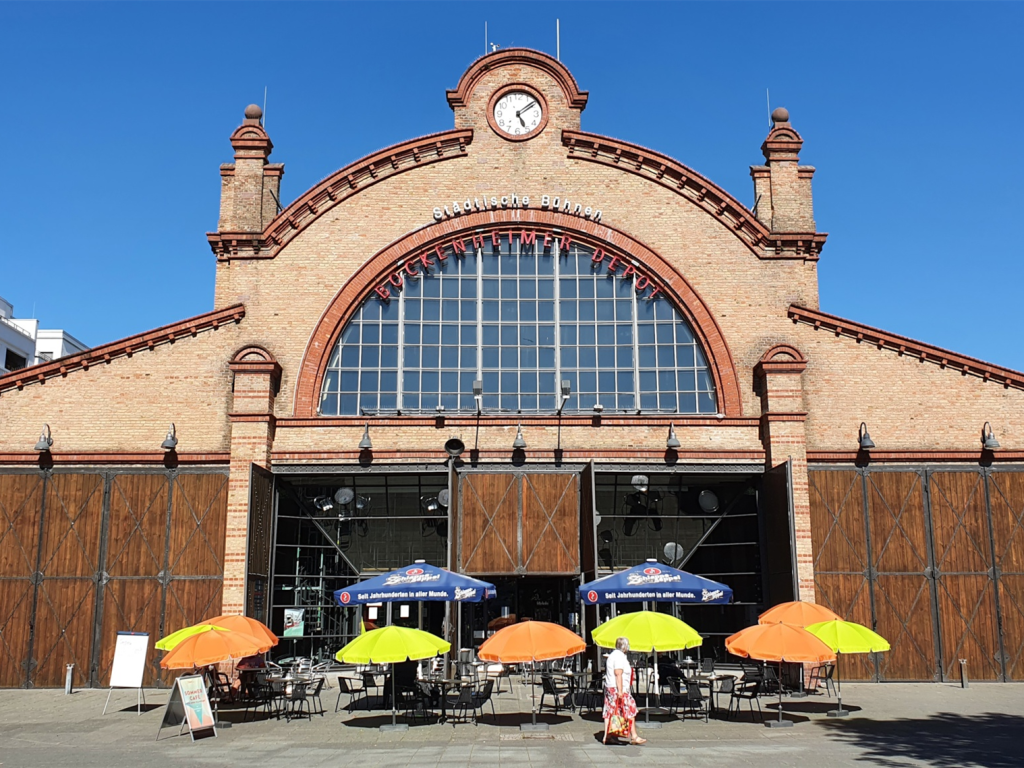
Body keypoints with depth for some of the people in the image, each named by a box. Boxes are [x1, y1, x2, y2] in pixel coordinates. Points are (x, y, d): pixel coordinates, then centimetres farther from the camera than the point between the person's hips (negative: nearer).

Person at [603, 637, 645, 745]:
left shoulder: (612, 655, 17)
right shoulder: (620, 656, -14)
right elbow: (618, 674, -21)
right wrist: (620, 691, -23)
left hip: (609, 687, 10)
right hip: (617, 689, -10)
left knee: (609, 712, 7)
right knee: (630, 712, -1)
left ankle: (606, 736, 5)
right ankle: (634, 737, 3)